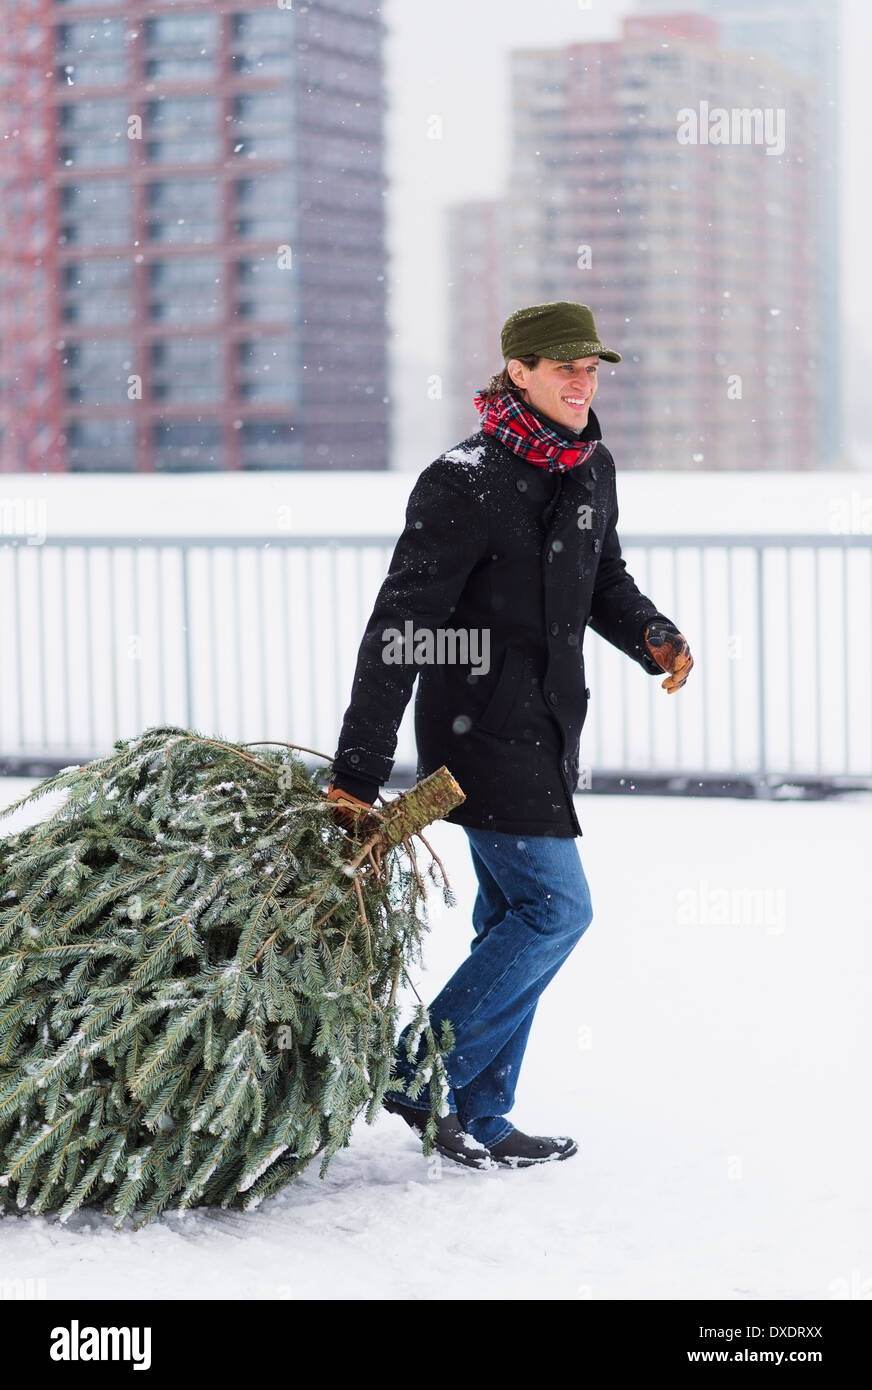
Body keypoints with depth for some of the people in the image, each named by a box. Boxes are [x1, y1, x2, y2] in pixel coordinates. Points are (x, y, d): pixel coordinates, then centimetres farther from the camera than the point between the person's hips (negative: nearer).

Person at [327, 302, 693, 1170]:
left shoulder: (591, 469, 7)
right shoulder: (464, 485, -18)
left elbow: (604, 582, 23)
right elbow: (396, 633, -21)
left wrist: (652, 636, 0)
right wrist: (355, 777, -24)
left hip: (545, 733, 9)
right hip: (480, 730, -9)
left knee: (512, 921, 12)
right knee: (555, 910, -9)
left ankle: (477, 1121, 20)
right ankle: (418, 1074, 2)